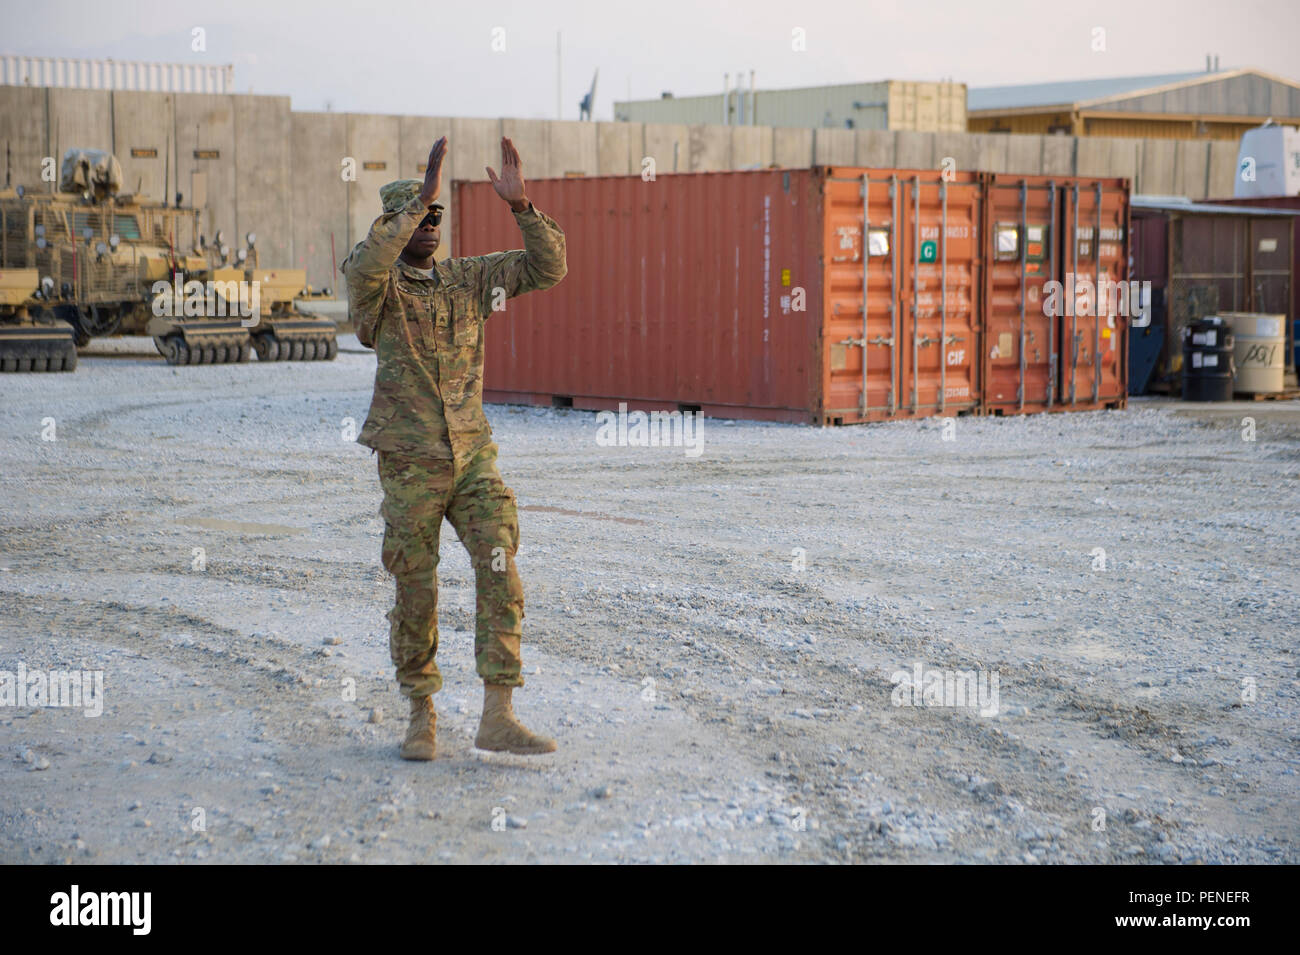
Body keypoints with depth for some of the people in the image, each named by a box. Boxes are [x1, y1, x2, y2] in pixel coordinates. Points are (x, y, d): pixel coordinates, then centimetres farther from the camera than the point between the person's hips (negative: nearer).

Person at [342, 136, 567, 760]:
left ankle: (497, 718, -11)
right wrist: (422, 196, -34)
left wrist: (520, 205, -14)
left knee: (500, 576, -12)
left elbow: (548, 267, 0)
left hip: (473, 459, 3)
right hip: (409, 467, -3)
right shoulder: (376, 286, -5)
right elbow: (366, 264, -31)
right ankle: (421, 716, 23)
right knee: (416, 597, 4)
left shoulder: (467, 279, 8)